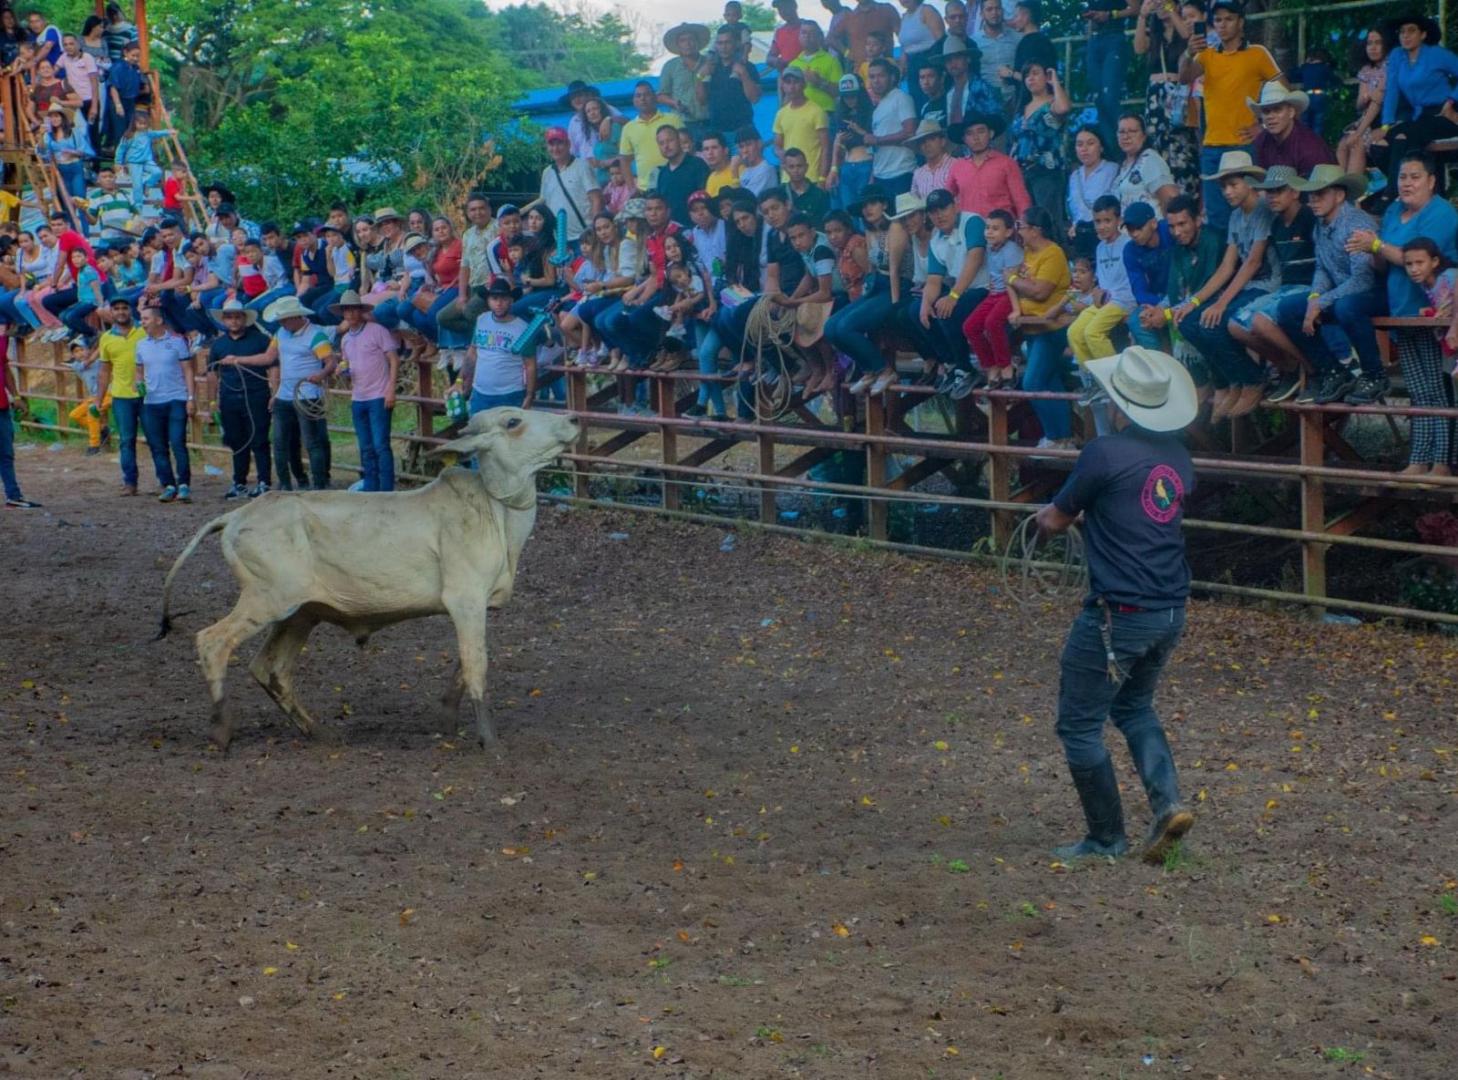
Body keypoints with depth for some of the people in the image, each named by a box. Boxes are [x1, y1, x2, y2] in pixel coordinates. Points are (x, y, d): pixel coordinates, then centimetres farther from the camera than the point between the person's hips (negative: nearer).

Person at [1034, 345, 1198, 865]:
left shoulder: (1104, 455, -14)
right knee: (1134, 706, 27)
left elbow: (1052, 523, -3)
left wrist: (1049, 516, 18)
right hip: (1171, 612, 8)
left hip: (1118, 615, -8)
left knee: (1079, 724, 7)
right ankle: (1168, 802, 8)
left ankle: (1106, 838, 14)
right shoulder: (1178, 457, 7)